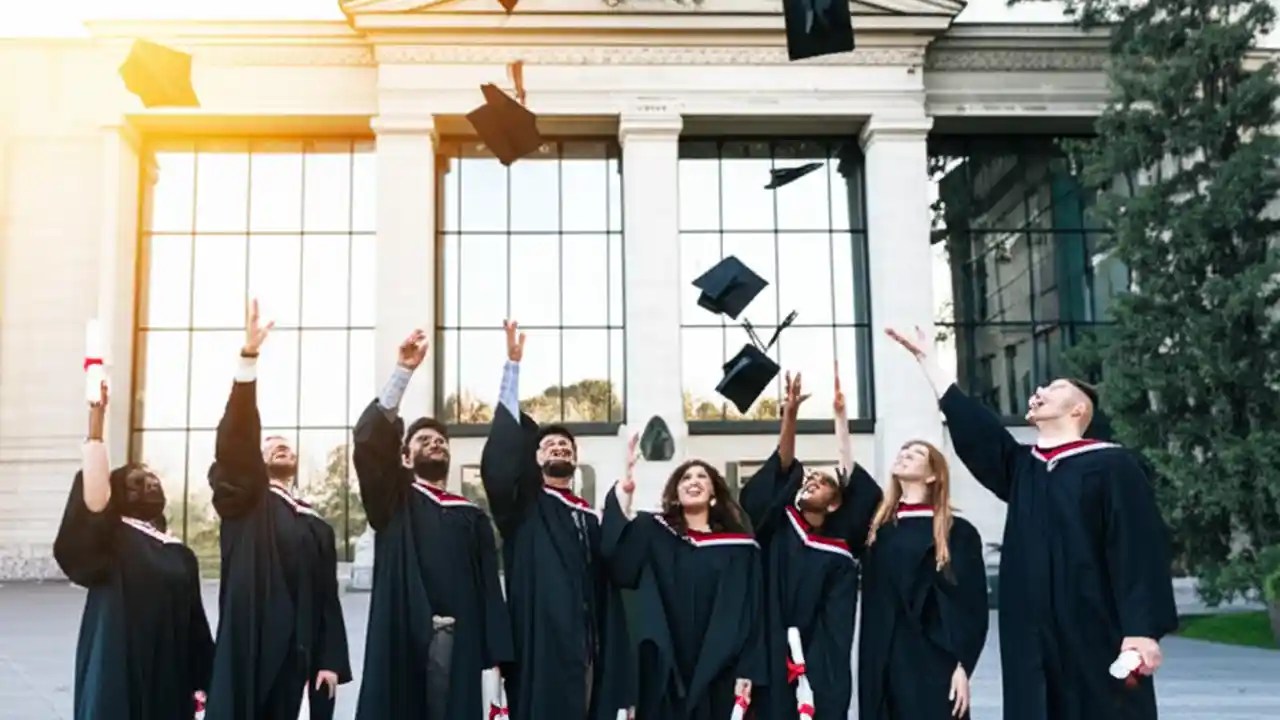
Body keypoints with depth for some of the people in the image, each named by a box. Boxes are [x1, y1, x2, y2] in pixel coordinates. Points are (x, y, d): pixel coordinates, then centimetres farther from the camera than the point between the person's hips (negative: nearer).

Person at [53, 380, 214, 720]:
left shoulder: (181, 555, 12)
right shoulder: (110, 540, -2)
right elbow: (93, 490, -19)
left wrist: (202, 682, 10)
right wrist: (96, 418, -27)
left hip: (169, 684, 5)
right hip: (119, 678, -5)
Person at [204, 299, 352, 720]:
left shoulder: (317, 526, 17)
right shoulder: (243, 502, 8)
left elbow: (328, 600, 13)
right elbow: (235, 441, -9)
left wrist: (331, 660, 0)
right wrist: (248, 357, -20)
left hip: (293, 649, 4)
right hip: (247, 643, -3)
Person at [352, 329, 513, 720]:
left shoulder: (473, 516, 18)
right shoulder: (393, 500, 13)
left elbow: (489, 587, 11)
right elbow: (369, 440, -4)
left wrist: (497, 653, -1)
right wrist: (404, 369, -12)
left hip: (457, 637, 2)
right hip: (400, 634, -2)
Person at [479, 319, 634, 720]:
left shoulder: (593, 519, 17)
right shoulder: (523, 504, 7)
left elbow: (606, 593, 15)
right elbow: (501, 454, -10)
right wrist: (513, 365, -16)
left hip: (584, 647, 4)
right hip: (540, 645, -4)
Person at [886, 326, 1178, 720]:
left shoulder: (1112, 466, -3)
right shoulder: (1020, 467, 16)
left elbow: (1140, 549, -10)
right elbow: (970, 423, 20)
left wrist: (1143, 629, -19)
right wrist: (925, 357, 24)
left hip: (1096, 635, -6)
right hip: (1034, 636, 6)